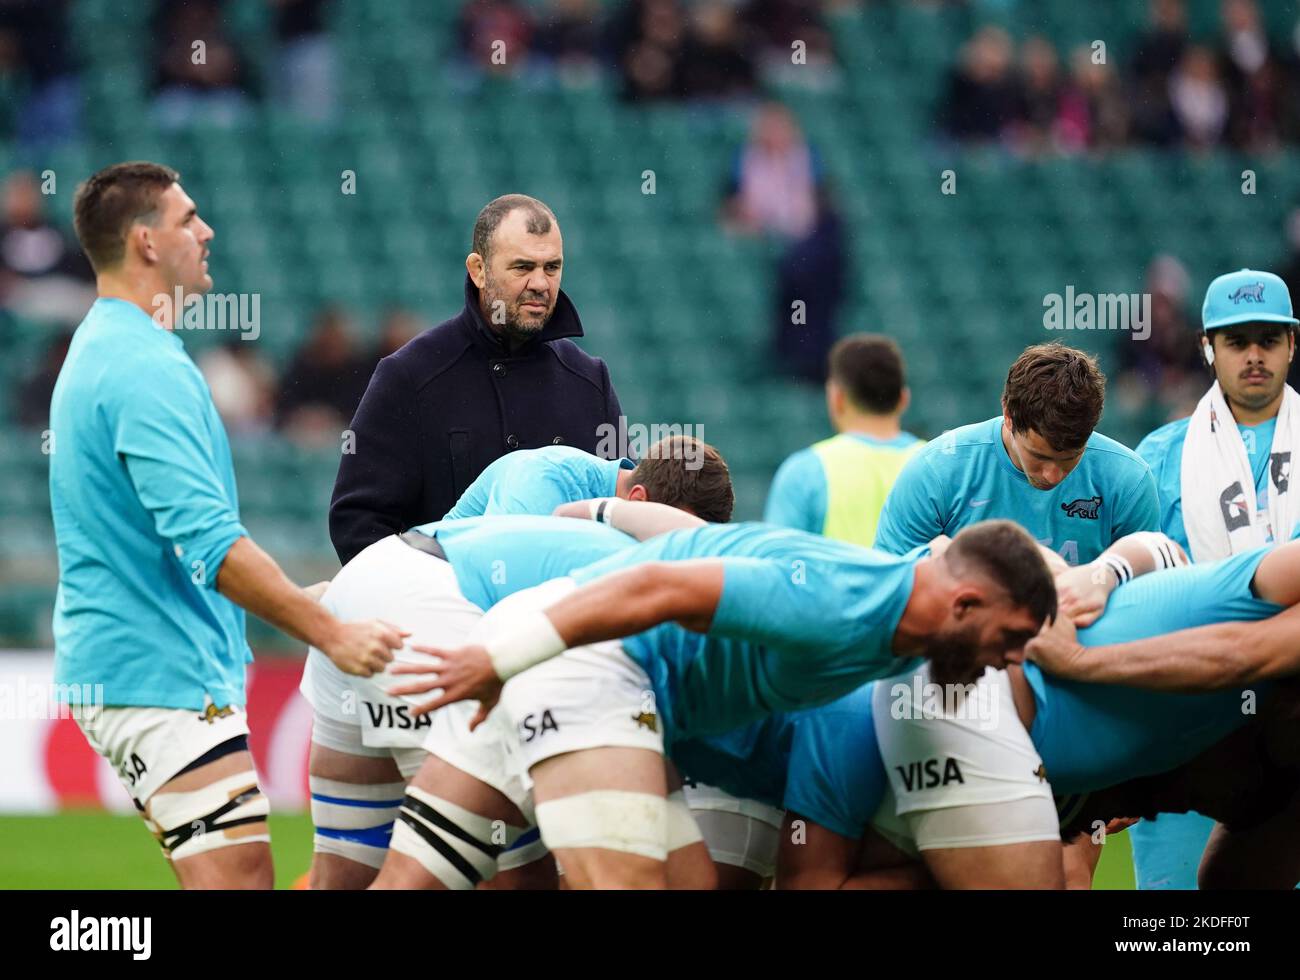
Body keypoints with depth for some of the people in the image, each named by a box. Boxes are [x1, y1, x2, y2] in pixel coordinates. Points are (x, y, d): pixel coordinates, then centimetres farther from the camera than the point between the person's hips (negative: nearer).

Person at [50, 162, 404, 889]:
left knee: (235, 879, 10)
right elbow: (209, 543, -27)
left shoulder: (101, 350, 16)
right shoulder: (147, 370, -18)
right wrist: (331, 634, -28)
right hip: (159, 675, -11)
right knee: (236, 877, -15)